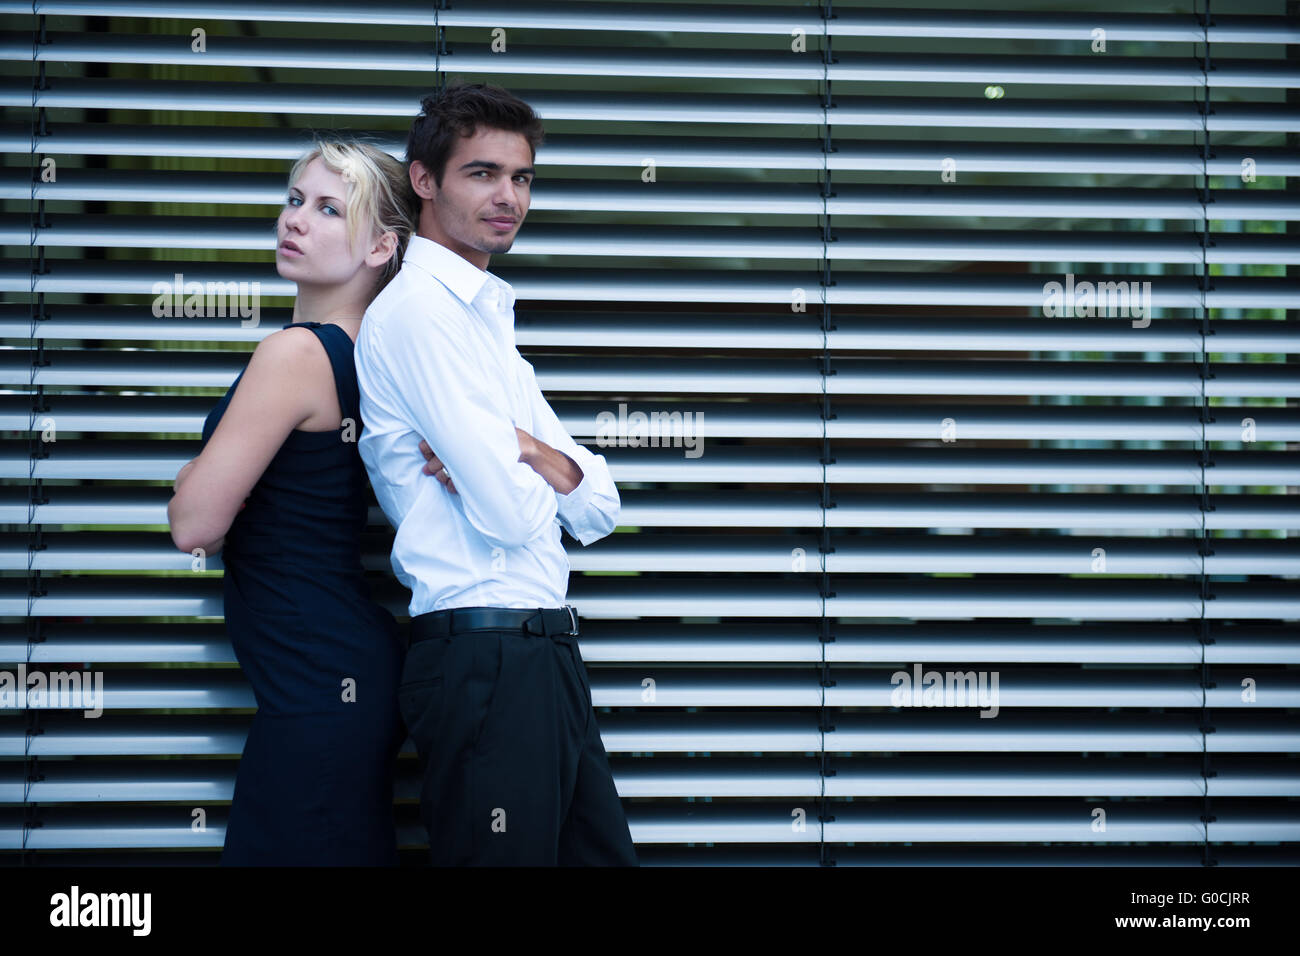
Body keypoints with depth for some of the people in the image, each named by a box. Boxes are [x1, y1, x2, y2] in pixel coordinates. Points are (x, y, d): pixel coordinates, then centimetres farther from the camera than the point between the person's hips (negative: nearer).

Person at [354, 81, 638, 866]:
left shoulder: (488, 322, 21)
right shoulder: (419, 307, -9)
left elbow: (601, 512, 14)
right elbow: (512, 514, -18)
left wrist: (526, 451, -6)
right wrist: (531, 472, 5)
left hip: (546, 655, 9)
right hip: (486, 654, -9)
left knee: (604, 853, 13)